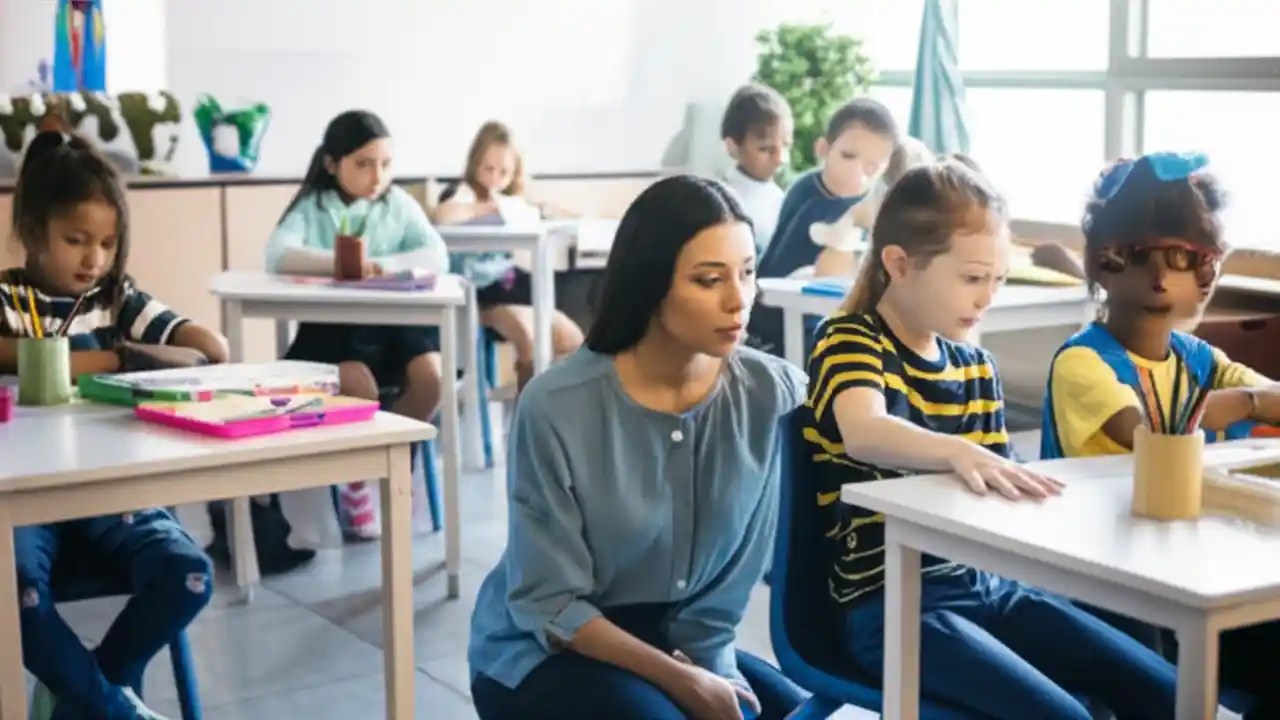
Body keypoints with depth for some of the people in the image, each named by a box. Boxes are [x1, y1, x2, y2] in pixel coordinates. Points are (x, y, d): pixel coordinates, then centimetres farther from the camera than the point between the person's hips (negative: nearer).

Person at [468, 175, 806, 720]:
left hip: (686, 646, 4)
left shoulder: (773, 394, -14)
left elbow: (733, 575, -8)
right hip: (543, 653, -4)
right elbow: (548, 605, -16)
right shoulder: (558, 405, -21)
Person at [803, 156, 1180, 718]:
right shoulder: (849, 341, -9)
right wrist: (958, 453, -49)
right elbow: (864, 434, -31)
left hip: (985, 584, 7)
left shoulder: (976, 368, 13)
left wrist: (1025, 487, -9)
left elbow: (997, 494, 13)